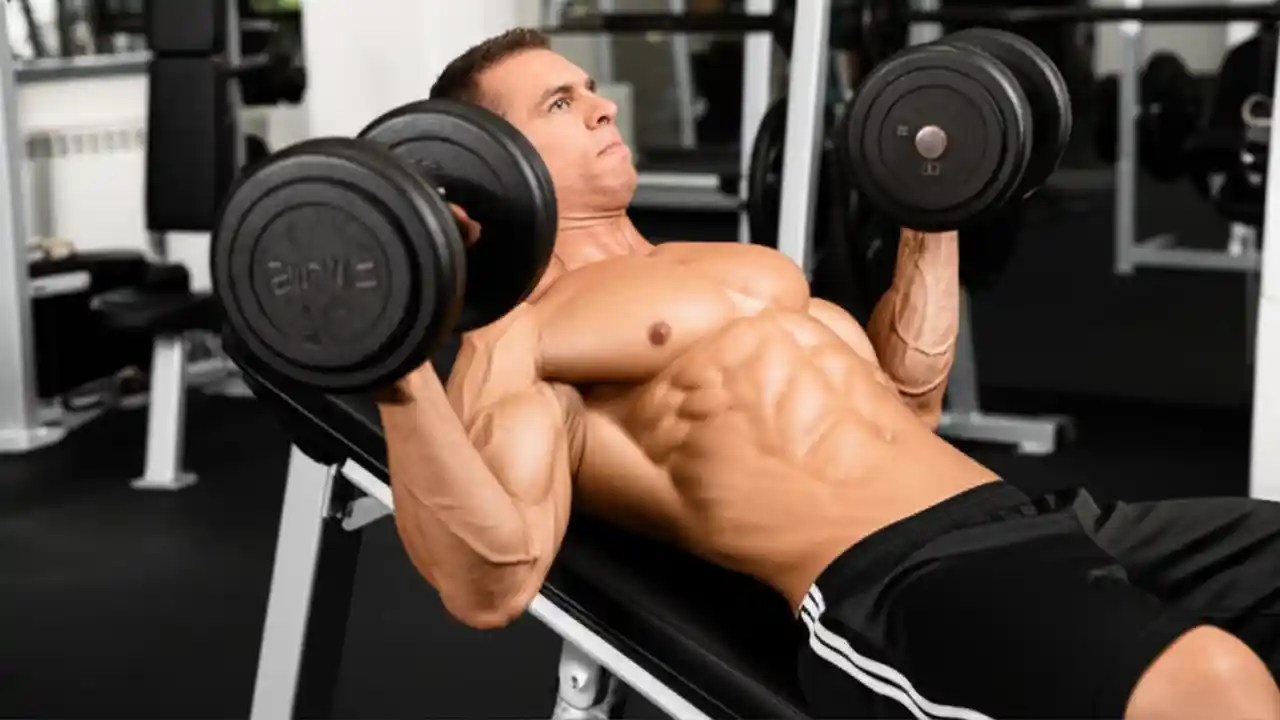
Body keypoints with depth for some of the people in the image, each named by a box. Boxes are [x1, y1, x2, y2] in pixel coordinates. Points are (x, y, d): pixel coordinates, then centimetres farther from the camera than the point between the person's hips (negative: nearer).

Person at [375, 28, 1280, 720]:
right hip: (892, 589, -9)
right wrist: (399, 365, -24)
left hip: (1030, 514, 9)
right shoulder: (518, 337, 1)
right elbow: (491, 583, -14)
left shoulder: (727, 261, 27)